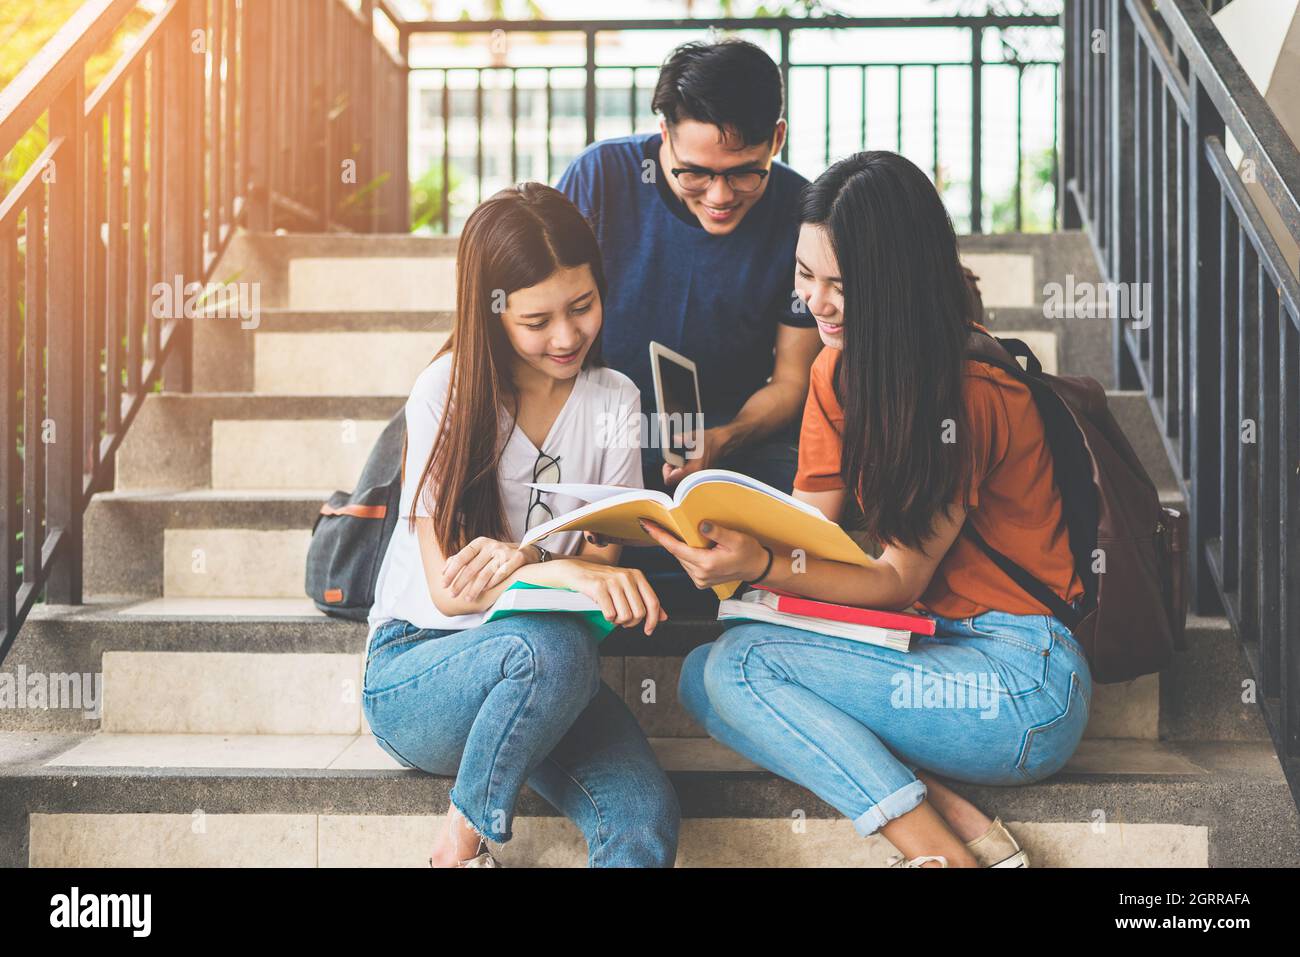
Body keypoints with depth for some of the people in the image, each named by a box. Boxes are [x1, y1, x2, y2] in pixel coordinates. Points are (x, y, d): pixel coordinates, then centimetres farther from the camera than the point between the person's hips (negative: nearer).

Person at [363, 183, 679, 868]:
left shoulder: (613, 401, 5)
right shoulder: (447, 393, -7)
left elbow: (603, 561, 0)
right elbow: (447, 587, -14)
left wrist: (521, 561, -23)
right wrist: (563, 570, -33)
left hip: (546, 679, 2)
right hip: (412, 667, -2)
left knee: (646, 821, -27)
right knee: (556, 649, -37)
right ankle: (464, 840, -12)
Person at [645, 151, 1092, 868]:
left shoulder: (971, 394, -16)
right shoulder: (840, 369, 8)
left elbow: (900, 579, -15)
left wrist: (759, 566, -30)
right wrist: (726, 535, -17)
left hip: (1026, 676, -8)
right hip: (937, 646, 9)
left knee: (743, 663, -21)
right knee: (703, 678, -10)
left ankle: (941, 851, -18)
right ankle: (961, 824, -15)